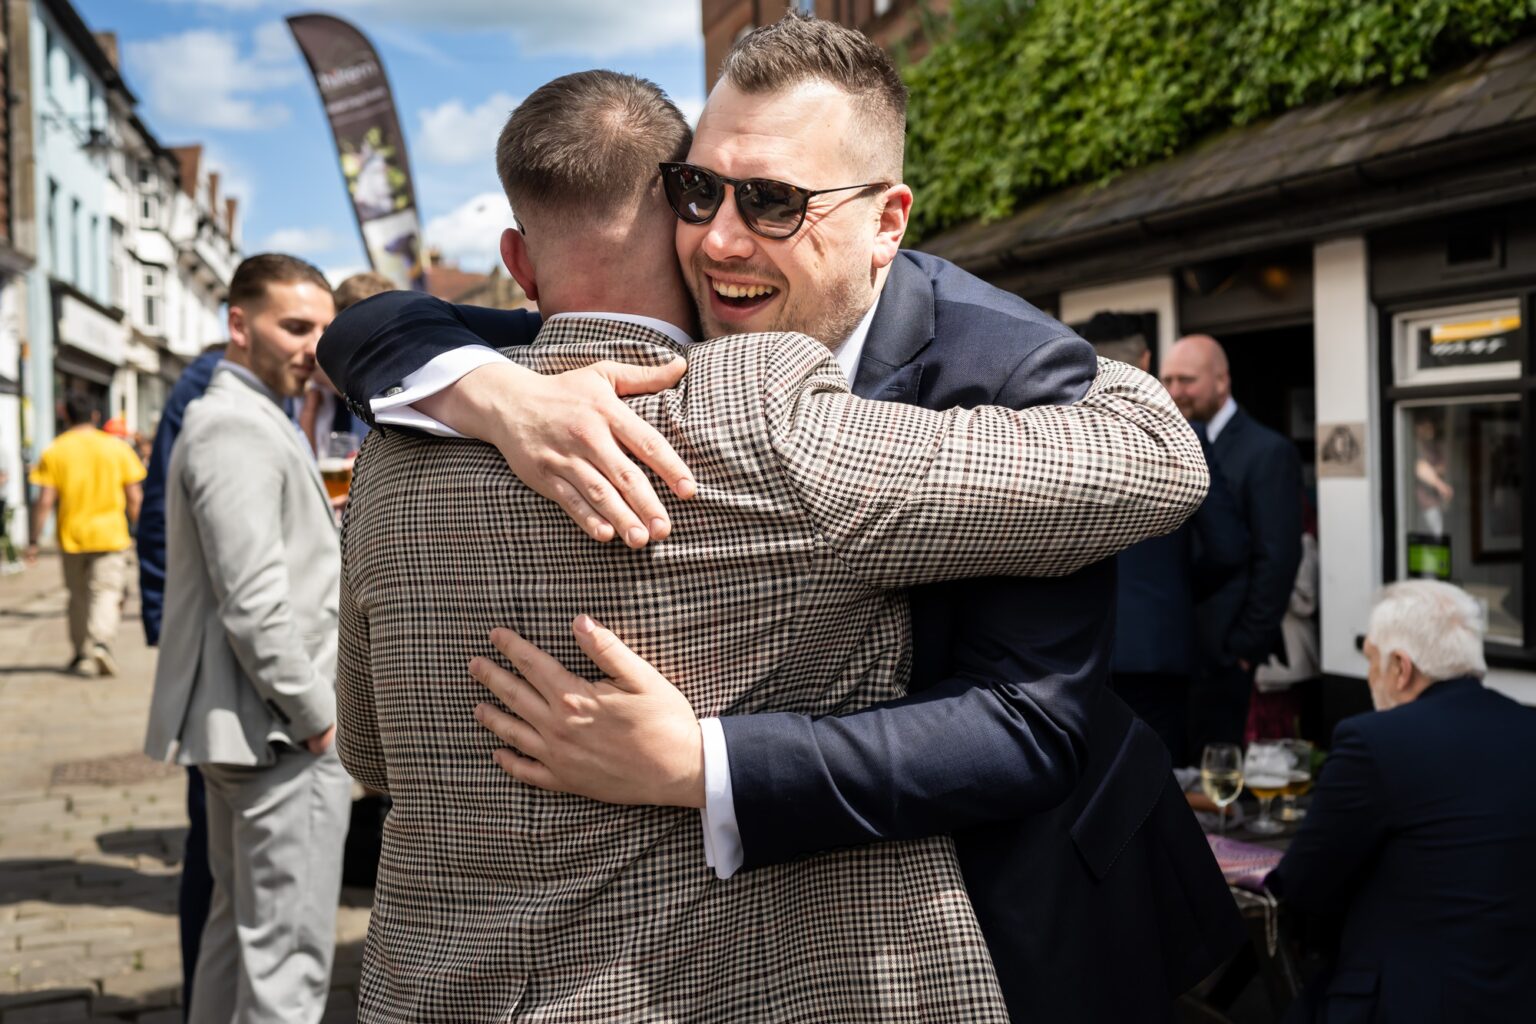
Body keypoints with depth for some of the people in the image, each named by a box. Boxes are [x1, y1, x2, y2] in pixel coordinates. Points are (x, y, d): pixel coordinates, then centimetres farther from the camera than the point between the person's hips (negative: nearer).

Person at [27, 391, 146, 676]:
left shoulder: (53, 452, -2)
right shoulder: (117, 447, -1)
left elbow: (45, 501, -7)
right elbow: (135, 498, -1)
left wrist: (34, 541, -1)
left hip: (71, 536, 1)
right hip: (110, 535, -1)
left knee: (79, 596, 15)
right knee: (107, 592, 0)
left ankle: (83, 656, 21)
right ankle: (101, 642, -23)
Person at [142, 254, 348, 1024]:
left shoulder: (241, 418, 16)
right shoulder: (239, 428, -17)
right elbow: (254, 606, -23)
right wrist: (318, 715, -15)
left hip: (239, 725, 11)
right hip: (278, 731, -11)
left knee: (240, 925, 20)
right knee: (287, 956, -5)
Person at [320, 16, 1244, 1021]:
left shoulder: (1016, 376, -25)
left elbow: (1032, 725, -30)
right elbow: (370, 328, -10)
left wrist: (693, 764, -40)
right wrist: (498, 394, -34)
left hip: (1015, 904, -4)